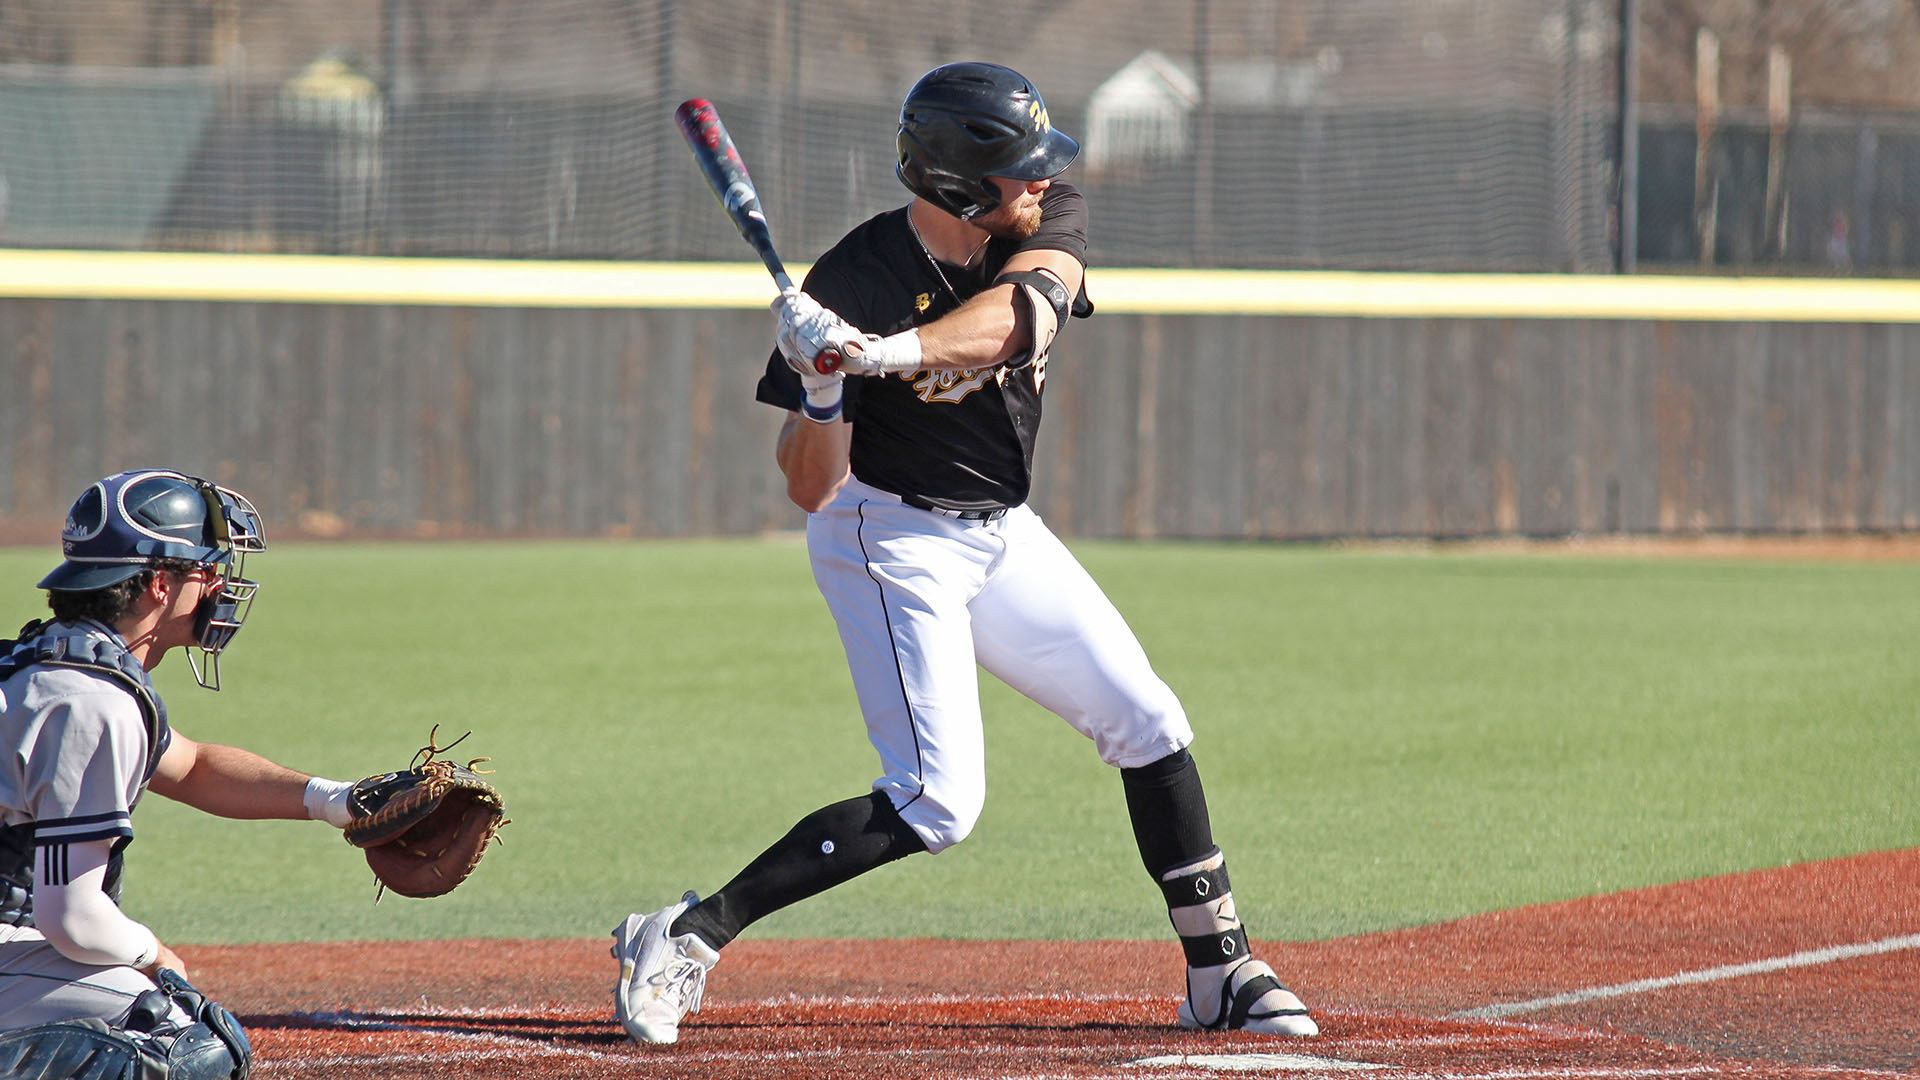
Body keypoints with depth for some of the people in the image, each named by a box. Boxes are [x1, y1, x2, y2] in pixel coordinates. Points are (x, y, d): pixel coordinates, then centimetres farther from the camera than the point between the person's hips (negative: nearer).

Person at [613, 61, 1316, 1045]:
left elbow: (1016, 312, -33)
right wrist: (823, 388, -42)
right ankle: (687, 936, -15)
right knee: (938, 804, -18)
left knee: (1147, 723, 5)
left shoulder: (1050, 222, -10)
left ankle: (1220, 975, 16)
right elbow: (809, 488, -21)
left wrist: (891, 352, -49)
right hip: (894, 542, -7)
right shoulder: (854, 287, -24)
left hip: (1001, 533, 7)